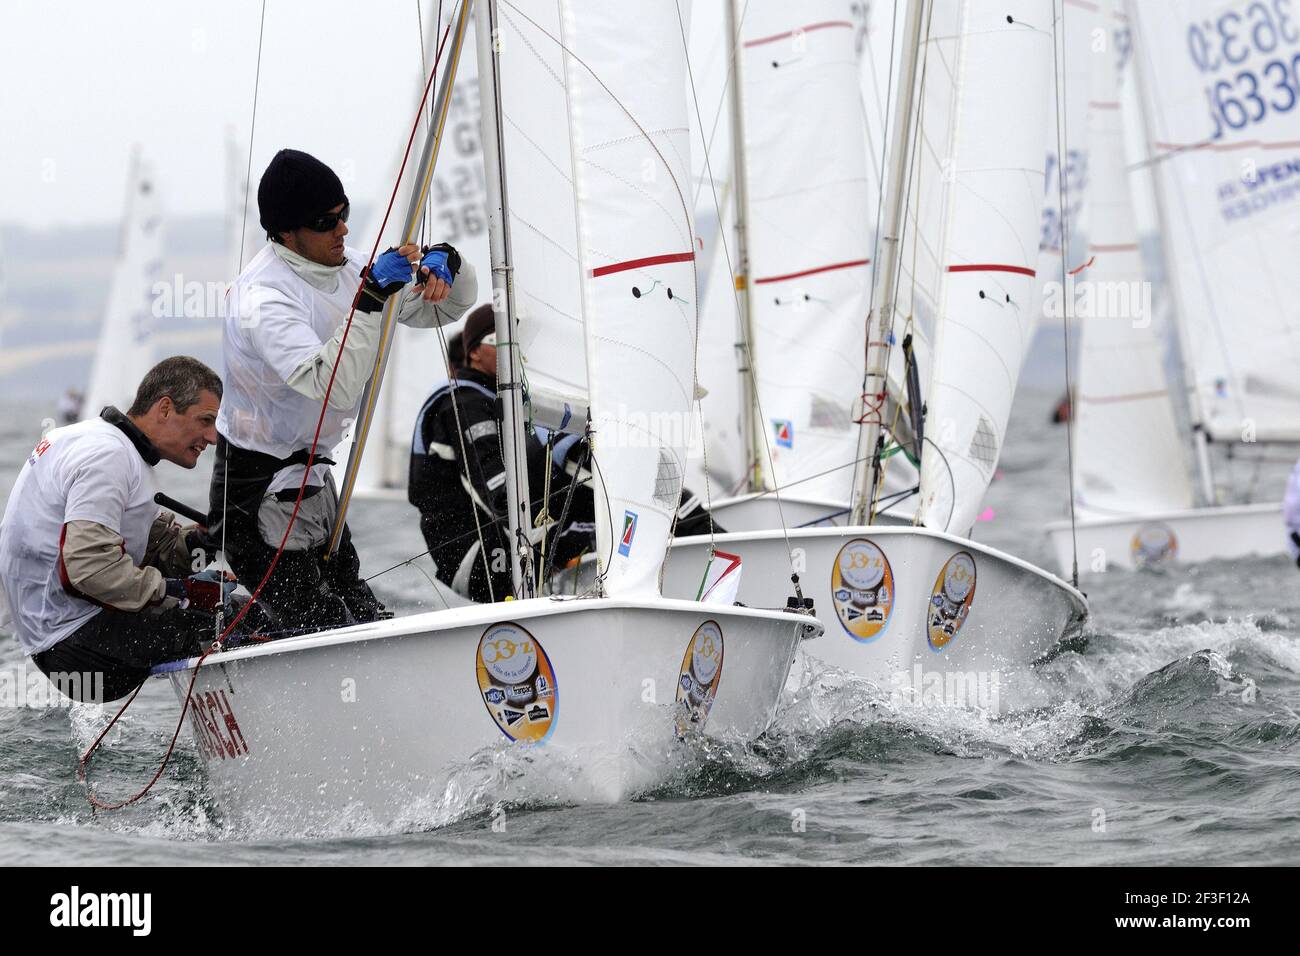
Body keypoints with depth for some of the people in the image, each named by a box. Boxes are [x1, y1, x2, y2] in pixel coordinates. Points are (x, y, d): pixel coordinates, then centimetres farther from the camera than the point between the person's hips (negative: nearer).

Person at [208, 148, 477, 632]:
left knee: (357, 609, 14)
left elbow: (441, 311, 11)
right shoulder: (263, 297, -23)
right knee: (320, 629, -11)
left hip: (309, 473, 9)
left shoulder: (343, 266, 2)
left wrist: (446, 267, -11)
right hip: (256, 487, -9)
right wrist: (370, 302, -40)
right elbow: (332, 385, -37)